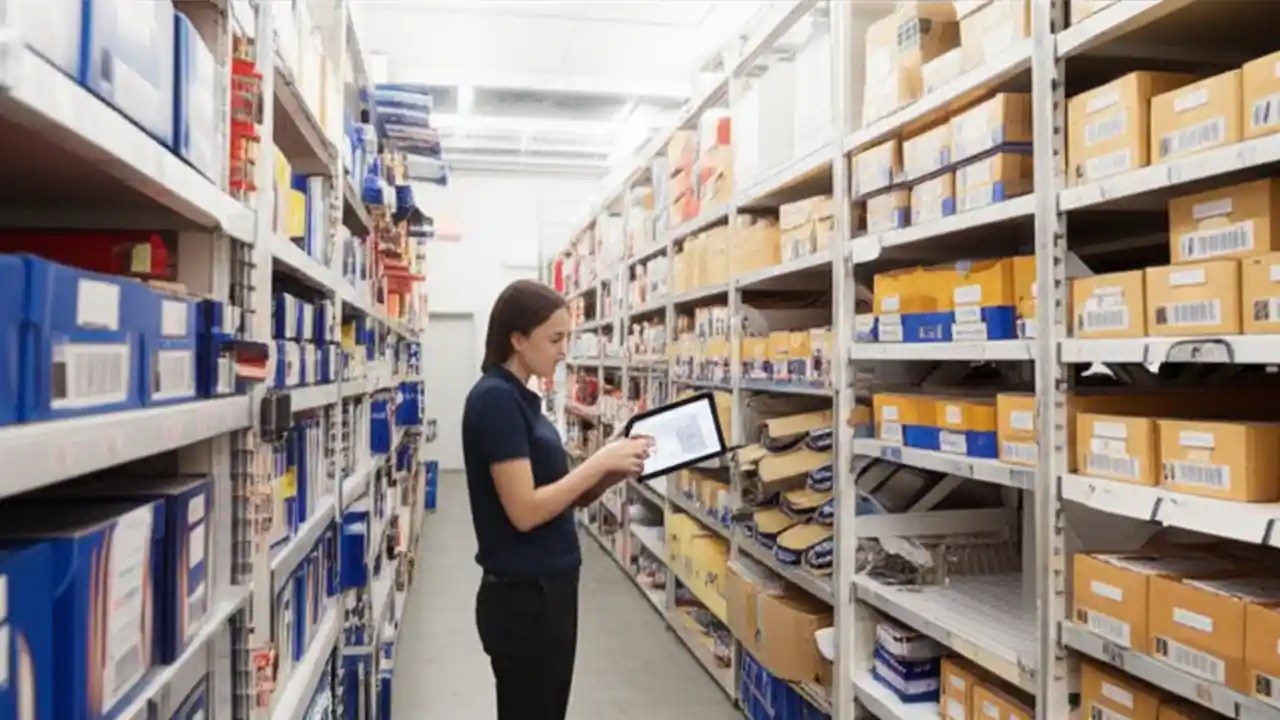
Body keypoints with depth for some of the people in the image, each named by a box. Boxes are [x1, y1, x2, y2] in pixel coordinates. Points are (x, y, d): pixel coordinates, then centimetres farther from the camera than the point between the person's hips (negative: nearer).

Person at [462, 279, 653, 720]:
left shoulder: (520, 398, 10)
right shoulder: (496, 399, -18)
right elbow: (525, 510, -24)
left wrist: (611, 472, -4)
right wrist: (600, 461, -18)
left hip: (546, 591, 9)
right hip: (523, 598, -9)